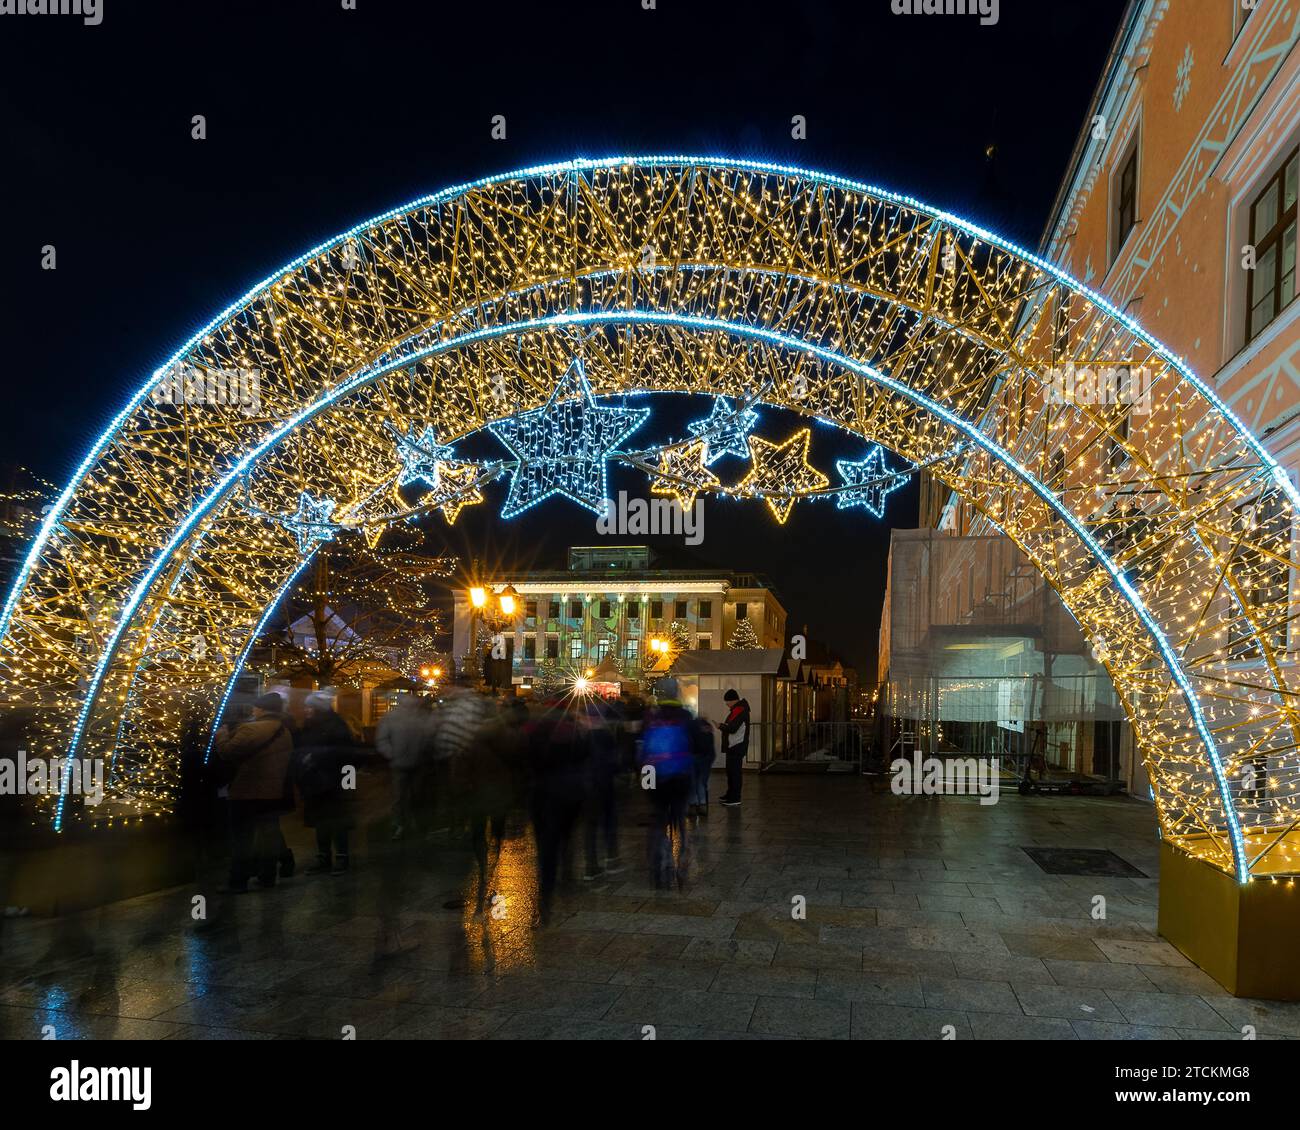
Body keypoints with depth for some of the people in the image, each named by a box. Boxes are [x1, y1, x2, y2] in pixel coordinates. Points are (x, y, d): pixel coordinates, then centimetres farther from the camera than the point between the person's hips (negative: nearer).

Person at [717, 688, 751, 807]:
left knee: (735, 772, -7)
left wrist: (721, 726, -11)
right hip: (733, 746, 11)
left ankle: (735, 799, -5)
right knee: (731, 771, 19)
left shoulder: (739, 710, -18)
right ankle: (730, 795, 30)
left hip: (737, 747, -11)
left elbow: (732, 728, -24)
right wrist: (723, 725, 7)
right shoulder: (737, 709, 17)